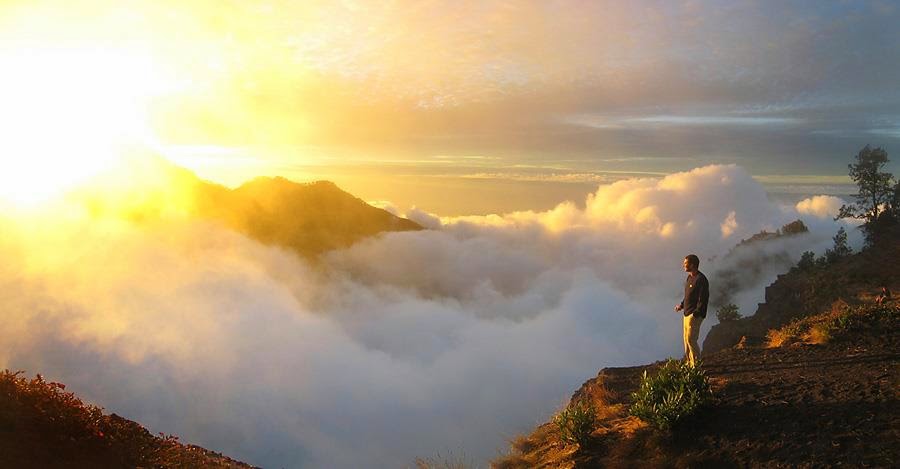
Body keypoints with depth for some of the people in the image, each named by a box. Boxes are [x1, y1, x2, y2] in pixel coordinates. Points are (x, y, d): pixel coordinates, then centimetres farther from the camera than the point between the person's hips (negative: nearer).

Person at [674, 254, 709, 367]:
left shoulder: (701, 280, -18)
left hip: (695, 315, -10)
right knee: (687, 339, 15)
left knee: (691, 340, -8)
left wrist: (695, 314, -23)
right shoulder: (690, 277, 12)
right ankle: (689, 363, 24)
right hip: (687, 314, 10)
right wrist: (681, 305, 10)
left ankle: (696, 364, 0)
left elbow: (703, 300, -21)